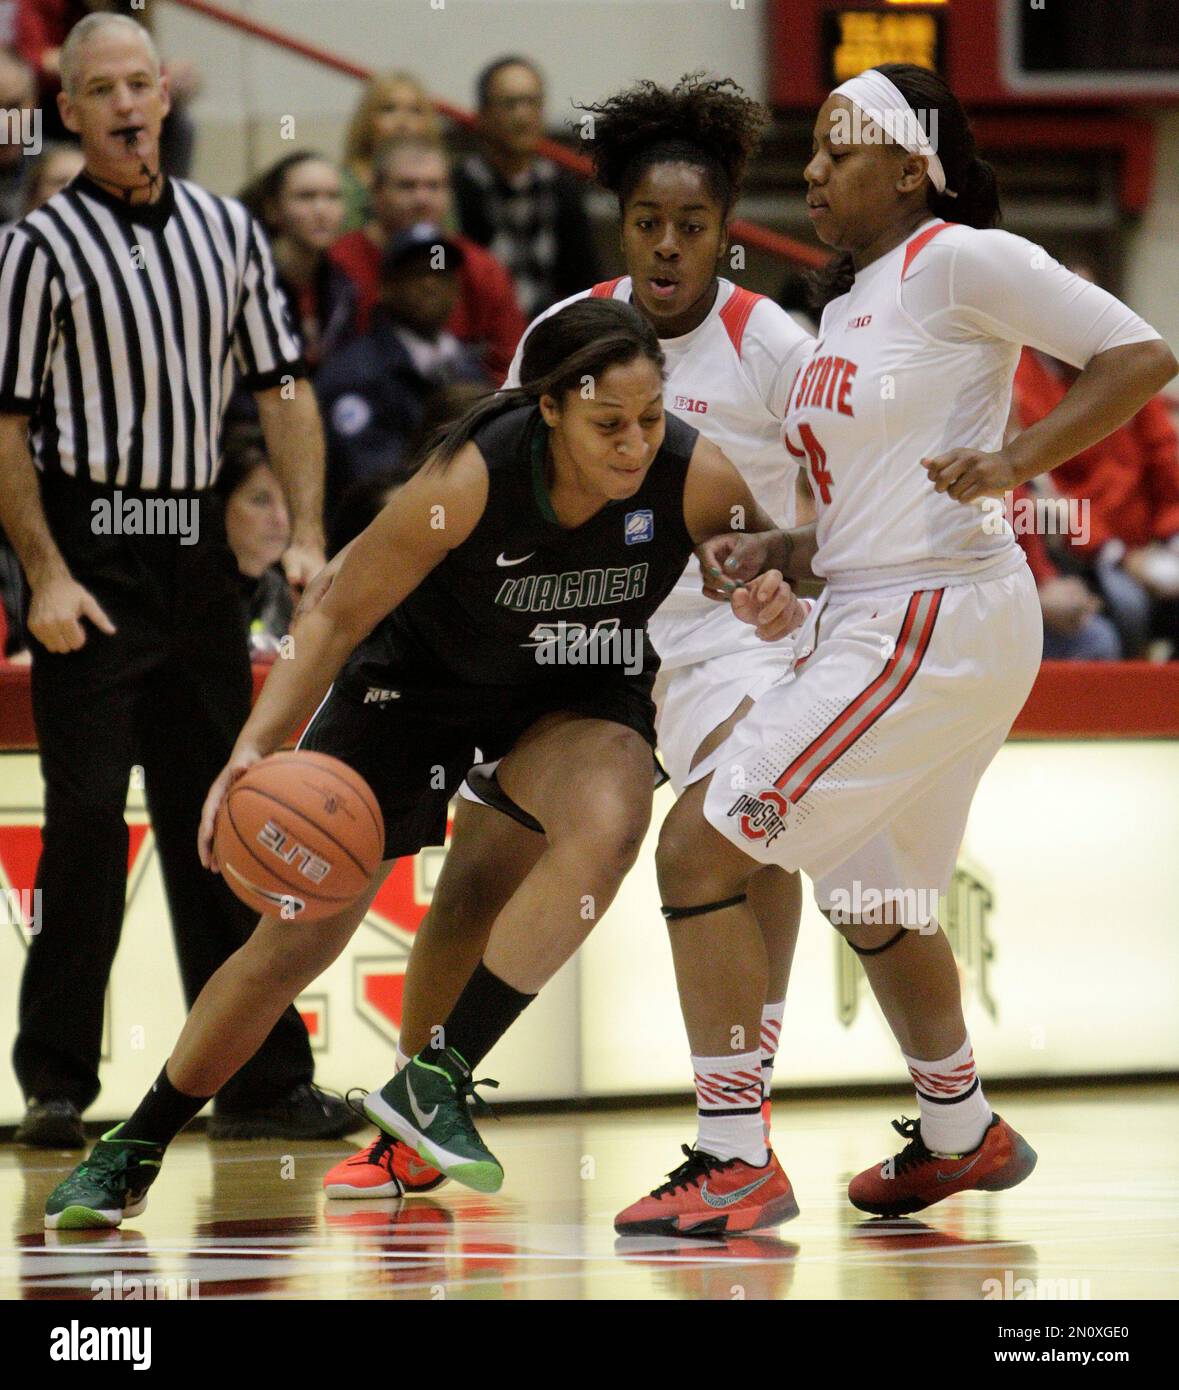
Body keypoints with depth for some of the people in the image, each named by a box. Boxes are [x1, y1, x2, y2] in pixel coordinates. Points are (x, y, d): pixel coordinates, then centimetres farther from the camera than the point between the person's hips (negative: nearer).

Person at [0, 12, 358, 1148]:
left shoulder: (226, 230, 11)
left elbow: (281, 388, 13)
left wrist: (306, 534, 2)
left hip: (196, 547, 4)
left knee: (217, 819, 7)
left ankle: (260, 1077, 11)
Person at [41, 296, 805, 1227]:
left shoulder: (695, 478, -27)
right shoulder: (473, 477, -33)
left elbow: (771, 576, -6)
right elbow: (339, 616, -22)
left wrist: (774, 600, -31)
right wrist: (258, 745, -36)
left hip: (576, 693, 2)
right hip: (417, 676, -2)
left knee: (609, 822, -34)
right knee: (299, 939, 0)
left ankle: (437, 1082, -22)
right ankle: (132, 1153, 21)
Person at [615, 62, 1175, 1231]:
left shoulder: (958, 260, -10)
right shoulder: (845, 302, 17)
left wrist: (1018, 460, -24)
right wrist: (772, 555, 5)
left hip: (937, 623, -10)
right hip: (869, 621, 10)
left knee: (697, 846, -14)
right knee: (870, 902, 26)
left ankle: (732, 1162, -9)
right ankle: (961, 1135, 45)